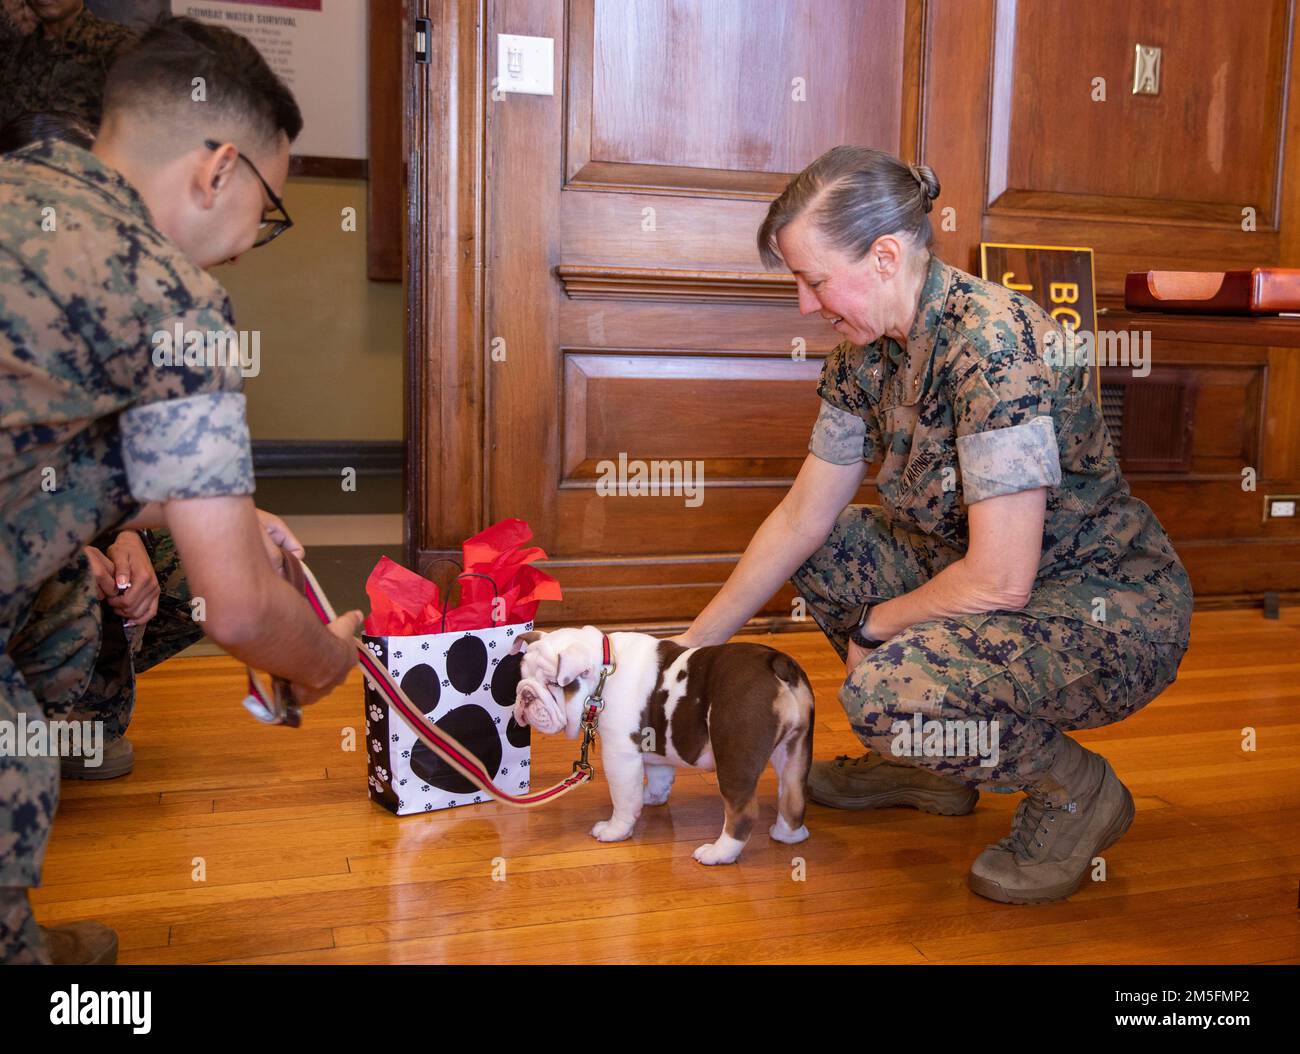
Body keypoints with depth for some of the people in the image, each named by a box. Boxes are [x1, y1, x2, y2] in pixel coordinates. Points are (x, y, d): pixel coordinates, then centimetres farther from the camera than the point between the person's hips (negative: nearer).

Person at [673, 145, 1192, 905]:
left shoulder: (994, 343, -28)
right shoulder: (866, 351, -2)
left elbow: (998, 582, -29)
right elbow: (802, 518, 5)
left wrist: (874, 628, -11)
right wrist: (693, 646, 7)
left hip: (1116, 615, -9)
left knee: (886, 694, -30)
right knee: (817, 552, 9)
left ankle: (1078, 790, 0)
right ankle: (931, 764, 20)